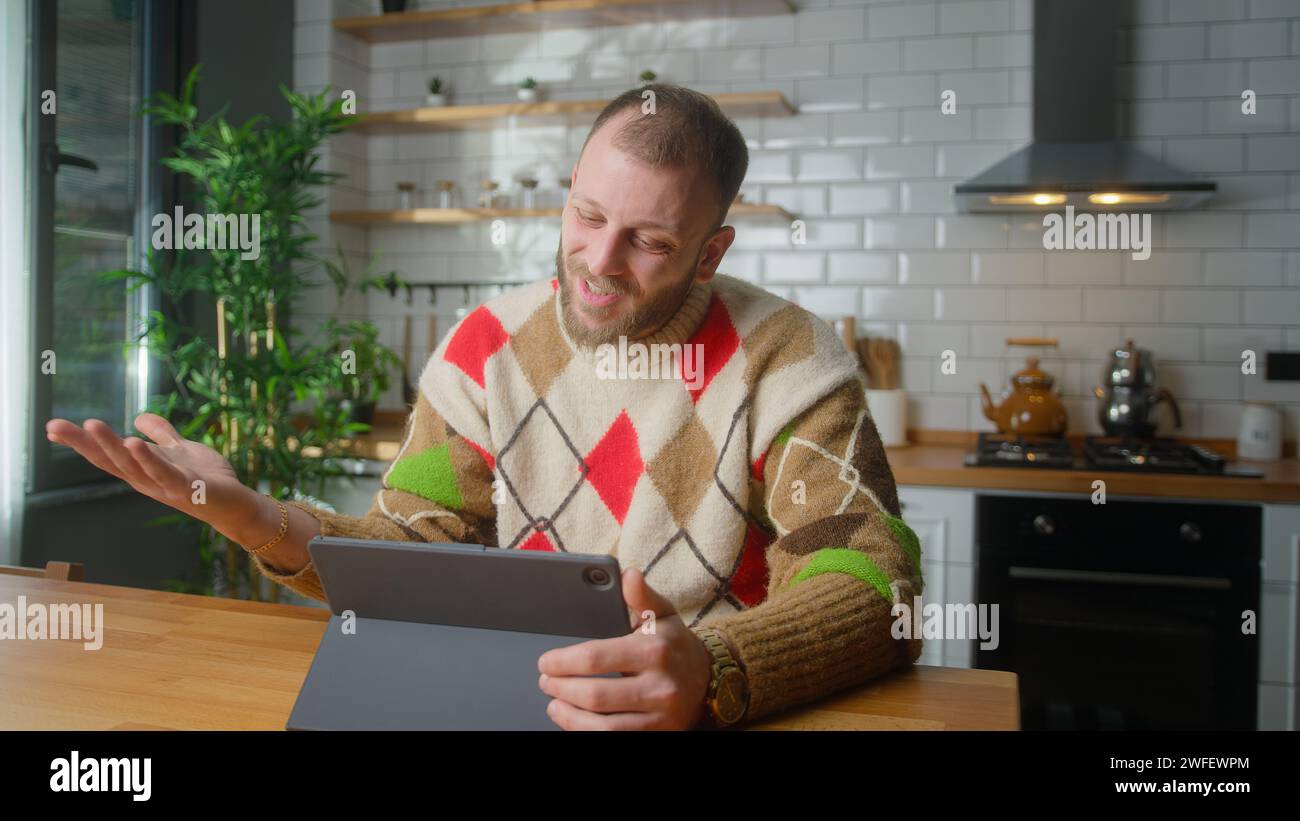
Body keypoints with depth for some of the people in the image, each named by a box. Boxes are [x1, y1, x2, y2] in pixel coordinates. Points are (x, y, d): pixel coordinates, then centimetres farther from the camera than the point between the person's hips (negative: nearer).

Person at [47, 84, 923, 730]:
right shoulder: (489, 346, 1)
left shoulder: (786, 360, -9)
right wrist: (255, 520, -18)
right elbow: (414, 551, 1)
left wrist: (711, 673, -37)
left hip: (731, 720, 0)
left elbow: (874, 584, -18)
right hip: (517, 702, 1)